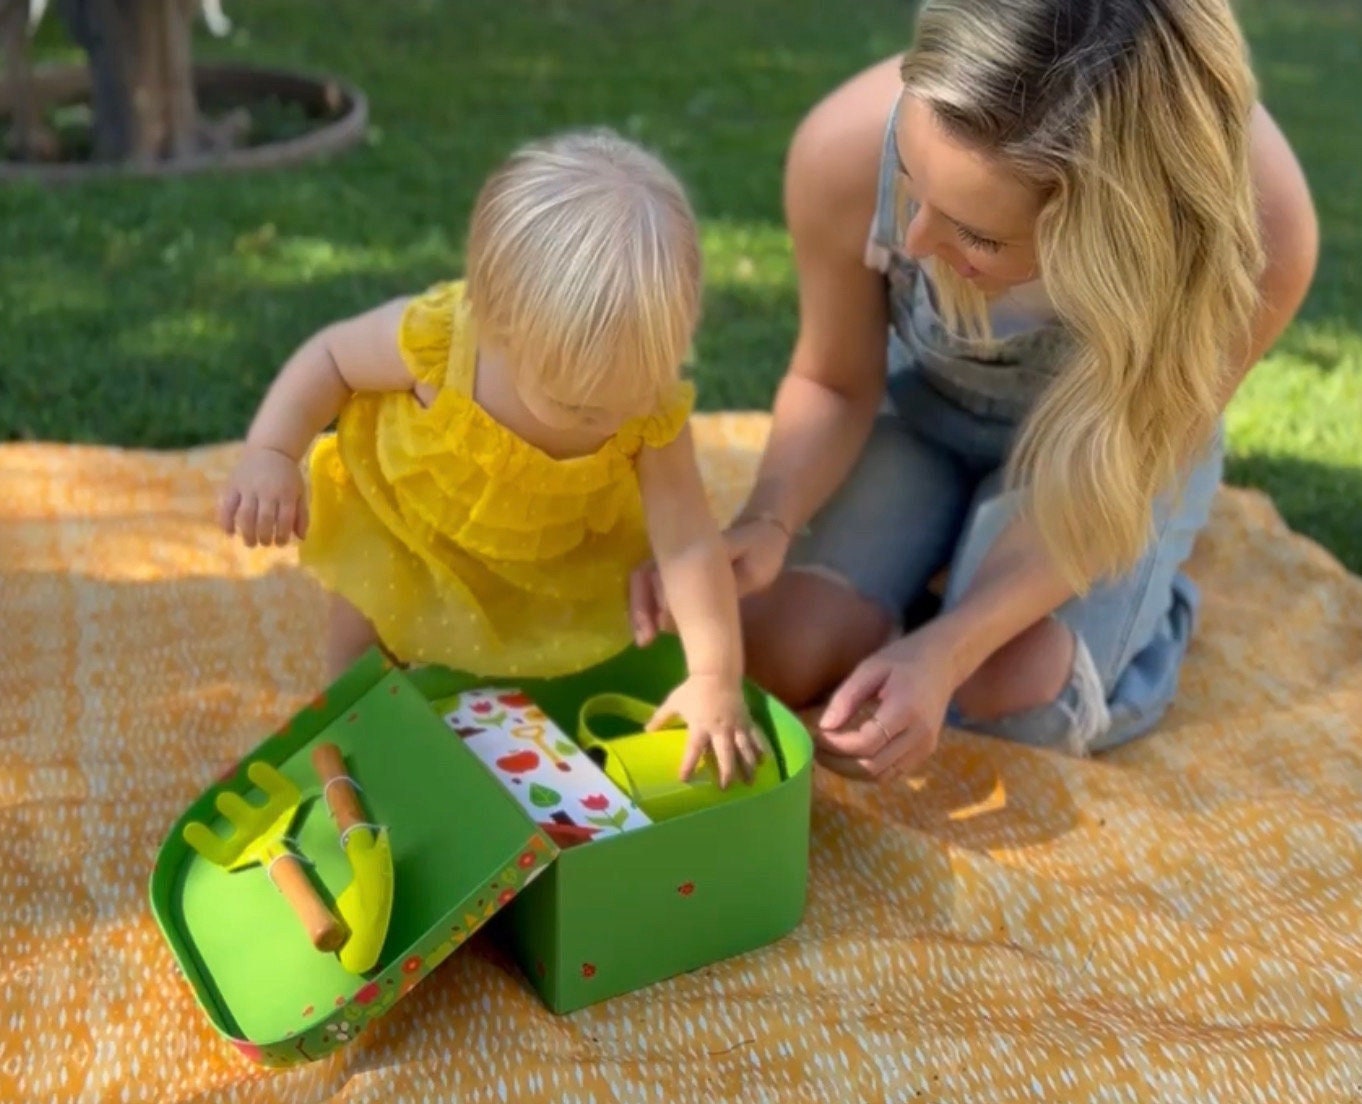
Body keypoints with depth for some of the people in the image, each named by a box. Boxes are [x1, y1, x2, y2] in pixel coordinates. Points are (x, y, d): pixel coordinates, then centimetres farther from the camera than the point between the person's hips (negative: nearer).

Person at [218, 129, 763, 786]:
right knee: (360, 651, 8)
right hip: (408, 525, -1)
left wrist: (716, 678, -38)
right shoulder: (437, 337, -38)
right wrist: (269, 454, -31)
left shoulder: (653, 411, -34)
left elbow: (688, 541, -31)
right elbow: (330, 357, -18)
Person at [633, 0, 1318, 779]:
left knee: (1015, 696, -21)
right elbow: (835, 382, -14)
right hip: (914, 406, 2)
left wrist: (946, 649, -36)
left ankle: (1144, 585, 13)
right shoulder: (849, 150, -36)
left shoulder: (1256, 227, -39)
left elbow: (1113, 476, -23)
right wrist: (767, 524, -33)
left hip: (1107, 446, -1)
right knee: (780, 657, -15)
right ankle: (948, 540, 16)